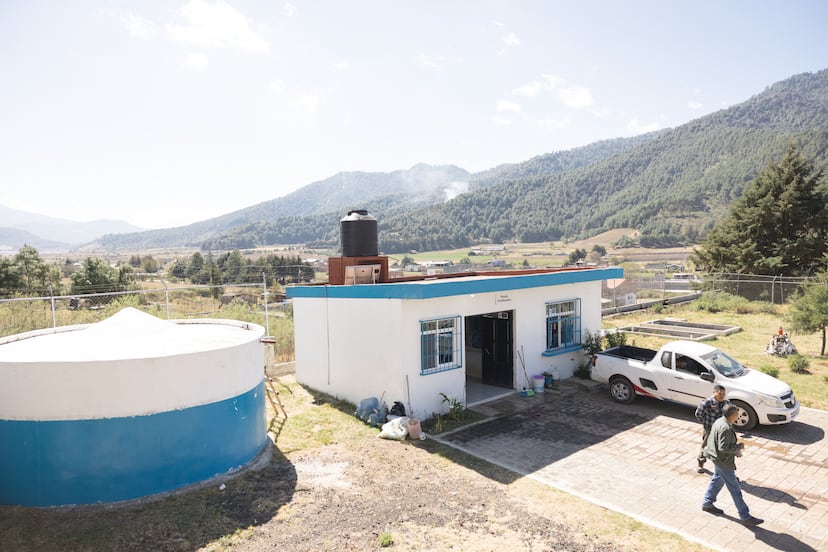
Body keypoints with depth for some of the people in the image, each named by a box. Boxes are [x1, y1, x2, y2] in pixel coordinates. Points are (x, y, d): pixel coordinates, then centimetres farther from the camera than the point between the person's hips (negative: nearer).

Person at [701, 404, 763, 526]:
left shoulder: (720, 421, 2)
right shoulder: (725, 429, -29)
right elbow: (723, 448, -29)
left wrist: (735, 450, 9)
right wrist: (739, 446, -17)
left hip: (718, 459, 10)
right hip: (723, 462, -10)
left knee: (717, 480, 24)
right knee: (735, 488, 0)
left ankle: (707, 503, 37)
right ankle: (745, 517, 11)